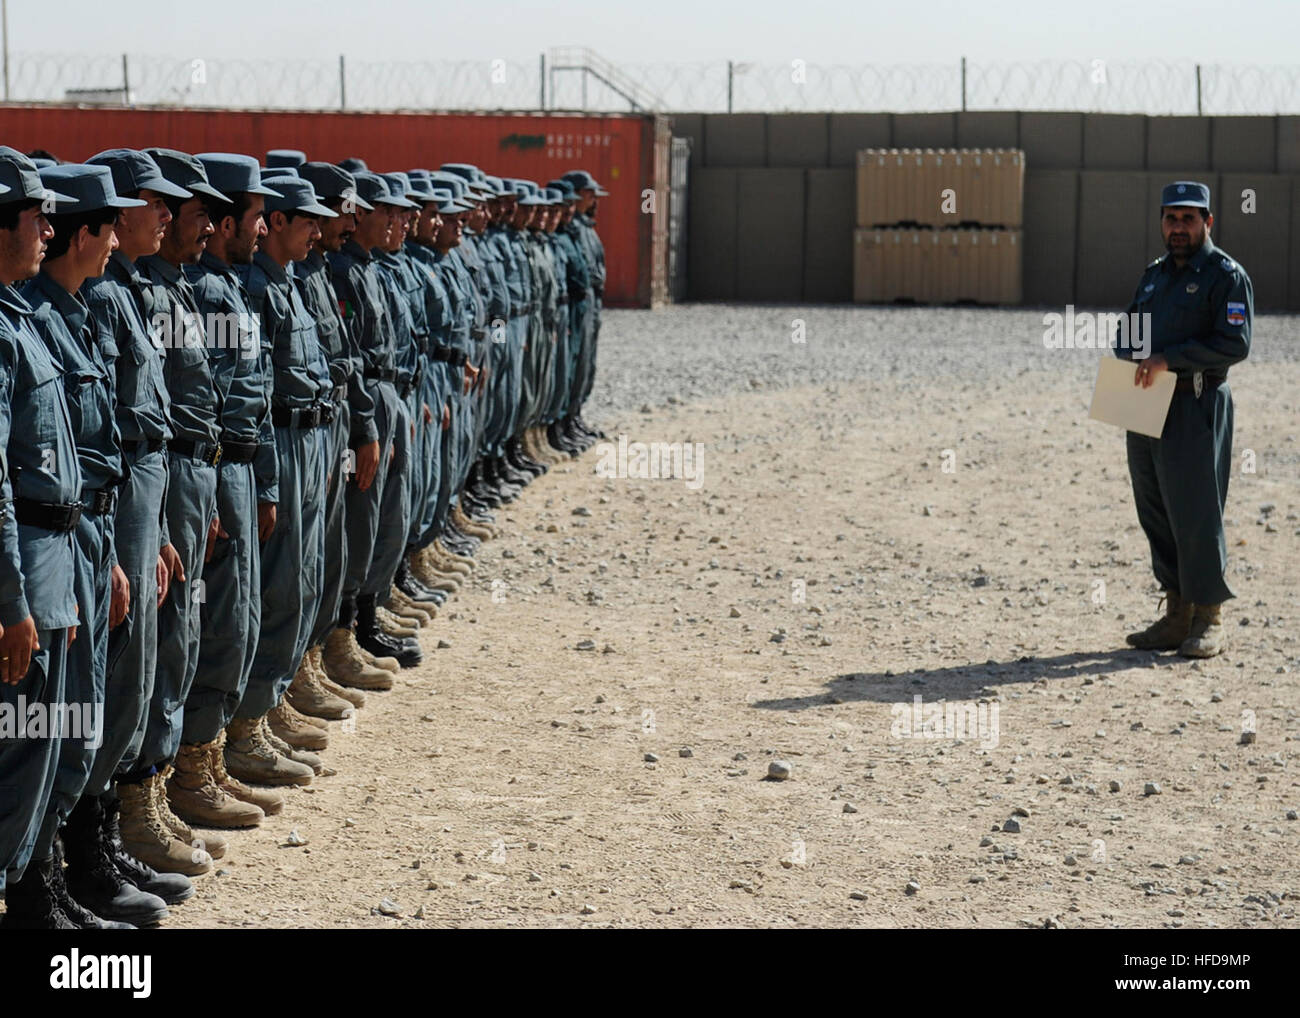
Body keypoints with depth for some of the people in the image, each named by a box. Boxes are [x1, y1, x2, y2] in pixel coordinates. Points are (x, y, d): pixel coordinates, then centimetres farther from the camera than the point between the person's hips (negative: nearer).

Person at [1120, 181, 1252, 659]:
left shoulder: (1226, 275, -5)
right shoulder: (1154, 274, 18)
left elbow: (1234, 343, -15)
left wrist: (1168, 359, -19)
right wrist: (1131, 358, 1)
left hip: (1196, 409, -7)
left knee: (1196, 514, -6)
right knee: (1156, 513, 9)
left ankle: (1208, 619, 4)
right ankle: (1176, 614, 18)